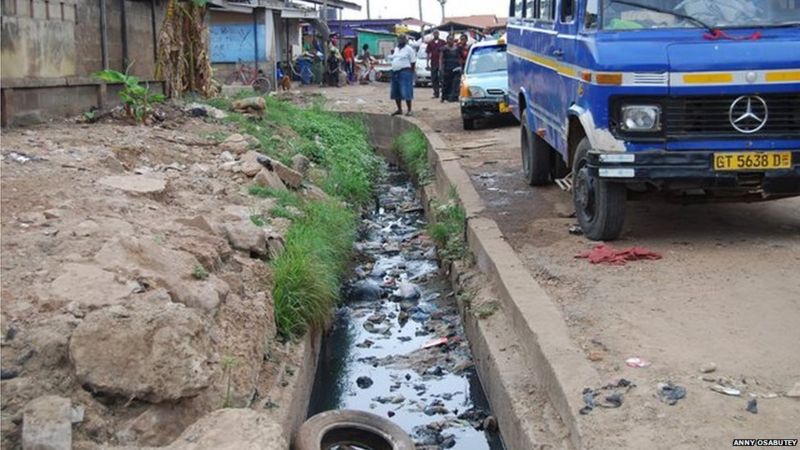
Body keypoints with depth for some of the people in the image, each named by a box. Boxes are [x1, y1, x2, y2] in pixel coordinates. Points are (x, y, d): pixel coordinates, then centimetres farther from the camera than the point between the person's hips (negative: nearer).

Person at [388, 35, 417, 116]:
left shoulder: (408, 49, -4)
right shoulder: (396, 49, 18)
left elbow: (413, 62, -7)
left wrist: (411, 72, -12)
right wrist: (391, 55, 11)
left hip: (404, 72, -8)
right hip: (395, 72, 8)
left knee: (406, 92, -11)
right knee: (396, 93, 9)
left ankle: (409, 110, -6)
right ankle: (399, 109, 18)